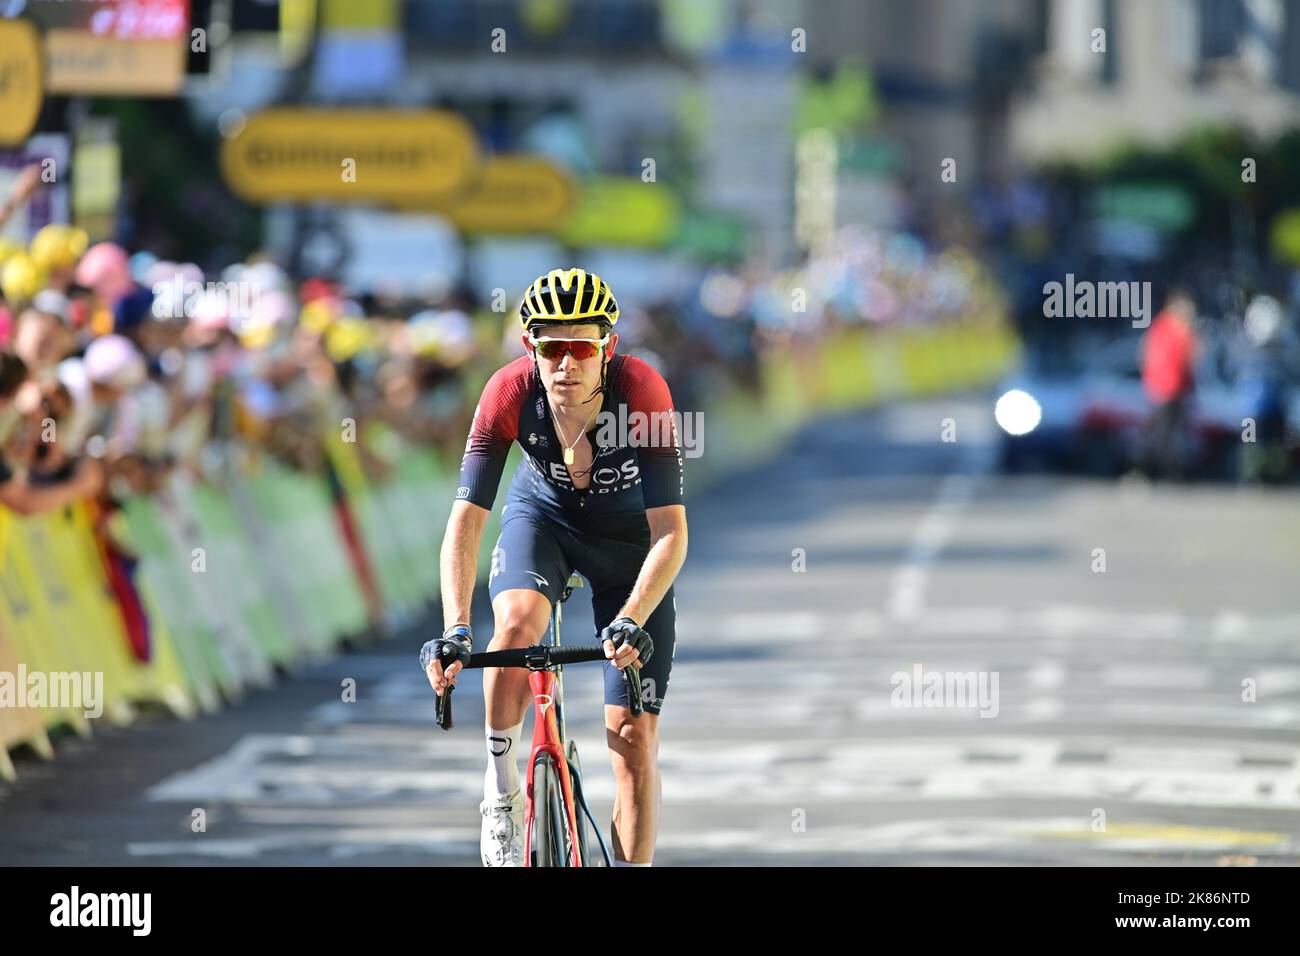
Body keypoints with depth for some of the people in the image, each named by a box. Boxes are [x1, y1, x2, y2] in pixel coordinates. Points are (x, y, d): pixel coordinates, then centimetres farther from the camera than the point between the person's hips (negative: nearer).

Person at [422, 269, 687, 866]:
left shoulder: (641, 392, -34)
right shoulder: (511, 392, -29)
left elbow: (671, 533, -34)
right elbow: (466, 520, -30)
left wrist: (631, 622, -48)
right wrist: (455, 631, -42)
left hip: (628, 537, 0)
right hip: (544, 515, 0)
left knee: (634, 737, -7)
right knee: (518, 623, -33)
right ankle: (500, 787, -11)